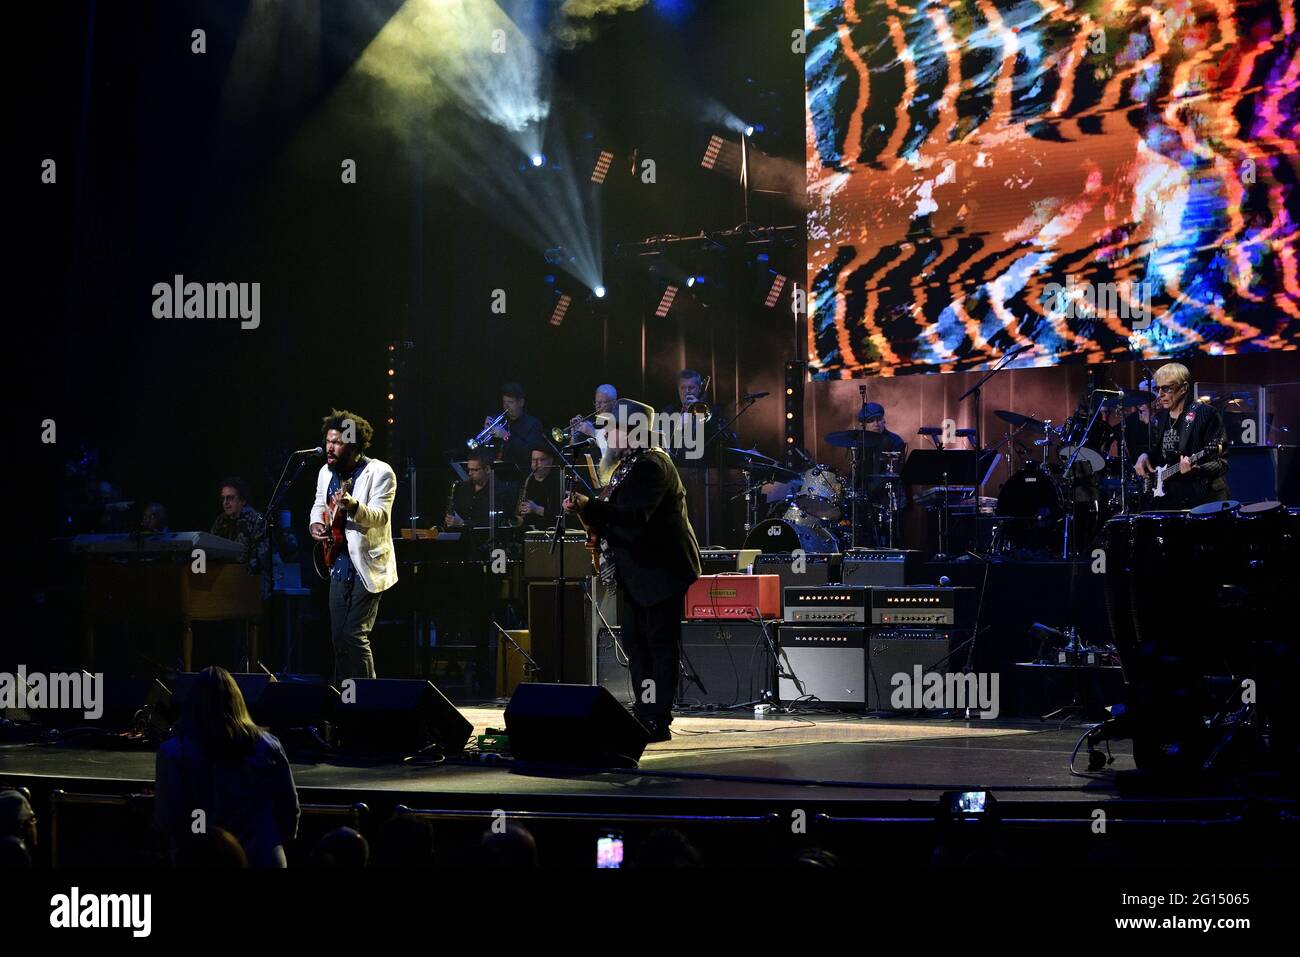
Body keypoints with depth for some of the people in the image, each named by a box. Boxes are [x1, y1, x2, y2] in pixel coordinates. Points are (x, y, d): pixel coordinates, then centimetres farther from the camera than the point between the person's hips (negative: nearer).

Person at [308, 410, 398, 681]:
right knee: (339, 636, 7)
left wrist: (352, 506, -42)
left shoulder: (379, 472, -12)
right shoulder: (326, 472, 9)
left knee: (354, 634, -14)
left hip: (368, 565, -7)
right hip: (339, 564, 7)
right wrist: (315, 524, 4)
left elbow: (381, 516, -23)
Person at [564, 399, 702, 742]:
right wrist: (587, 510, 2)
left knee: (661, 644, -6)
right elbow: (618, 514, 20)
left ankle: (658, 722, -5)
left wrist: (588, 507, -34)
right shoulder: (629, 465, 15)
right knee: (635, 642, 12)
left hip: (661, 569, -11)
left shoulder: (651, 465, -18)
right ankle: (643, 714, 18)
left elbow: (635, 516, -30)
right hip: (638, 572, 11)